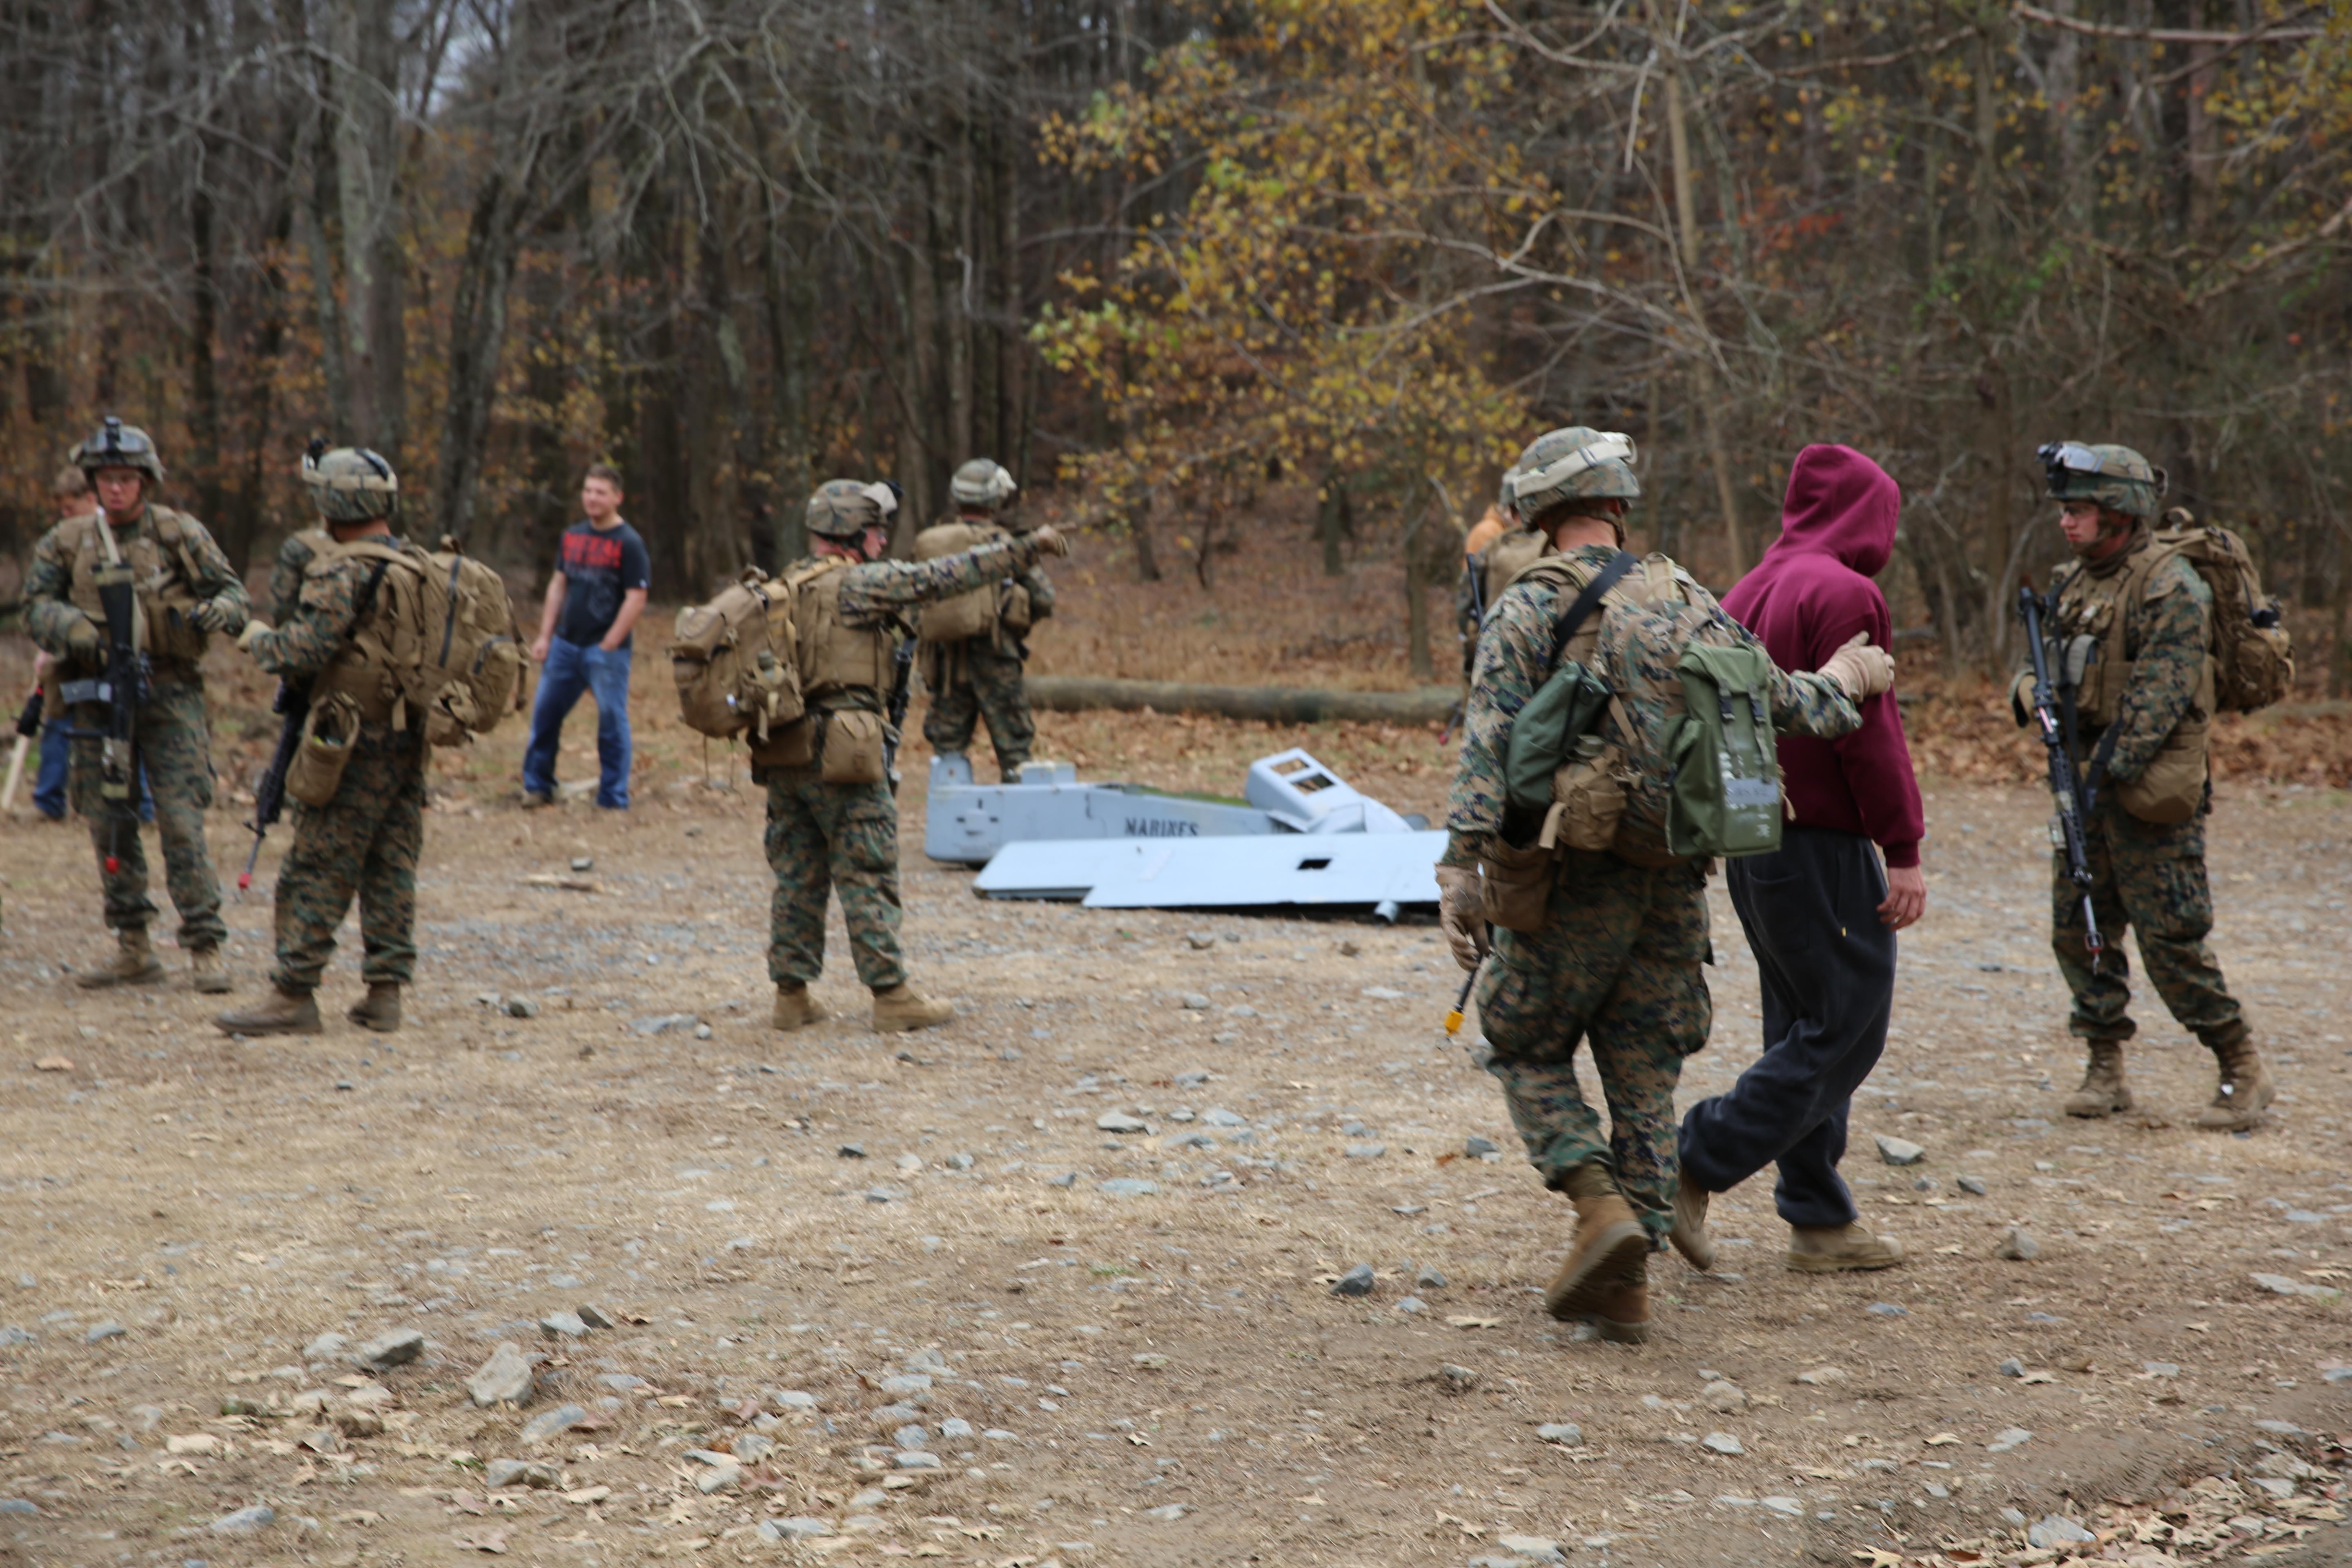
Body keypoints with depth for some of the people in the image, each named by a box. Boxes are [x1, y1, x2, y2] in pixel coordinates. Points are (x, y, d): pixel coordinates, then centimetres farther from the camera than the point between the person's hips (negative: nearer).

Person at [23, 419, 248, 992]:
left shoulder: (180, 533, 1)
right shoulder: (67, 541, 8)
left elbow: (233, 591, 3)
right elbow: (37, 605, 4)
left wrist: (216, 612, -19)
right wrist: (75, 628, -16)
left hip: (169, 693, -3)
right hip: (98, 695, 3)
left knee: (182, 821, -9)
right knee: (108, 822, 6)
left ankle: (204, 948, -6)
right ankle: (133, 950, 15)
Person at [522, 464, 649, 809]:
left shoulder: (629, 543, -8)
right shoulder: (573, 536, 10)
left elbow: (636, 600, -12)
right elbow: (558, 585, 16)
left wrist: (608, 645, -14)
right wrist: (545, 636, 9)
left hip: (606, 650, -6)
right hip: (565, 644, 6)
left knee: (612, 721, -1)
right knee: (545, 714, 9)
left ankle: (613, 799, 7)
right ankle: (537, 788, 22)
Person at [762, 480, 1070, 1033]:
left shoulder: (786, 588, 14)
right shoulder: (857, 584, -11)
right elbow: (946, 576, -12)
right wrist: (1026, 547, -9)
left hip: (783, 754, 8)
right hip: (842, 753, -8)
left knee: (797, 878, 12)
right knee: (868, 879, -1)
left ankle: (792, 993, 14)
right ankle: (891, 996, 2)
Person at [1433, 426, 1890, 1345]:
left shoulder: (1529, 607, -4)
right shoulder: (1686, 601, 8)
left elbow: (1490, 744, -15)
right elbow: (1777, 699, 13)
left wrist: (1460, 869, -18)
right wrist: (1842, 681, 34)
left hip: (1575, 874, -4)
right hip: (1674, 880, 4)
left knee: (1528, 1050, 12)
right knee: (1645, 1079, 10)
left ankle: (1603, 1211, -8)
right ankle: (1625, 1283, 9)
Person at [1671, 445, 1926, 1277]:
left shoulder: (1748, 592, 14)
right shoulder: (1844, 594, -14)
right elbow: (1869, 730, -18)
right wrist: (1903, 848, -15)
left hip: (1749, 841, 10)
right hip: (1819, 844, -10)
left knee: (1804, 1028, 14)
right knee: (1846, 1028, -4)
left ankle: (1820, 1220, 17)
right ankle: (1694, 1168, -9)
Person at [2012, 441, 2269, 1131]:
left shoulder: (2169, 589, -14)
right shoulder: (2073, 582, 11)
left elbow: (2158, 697, -21)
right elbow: (2055, 667, 18)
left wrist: (2113, 771, -26)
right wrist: (2031, 690, -6)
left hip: (2148, 788, -8)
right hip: (2085, 785, 8)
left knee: (2170, 939, -6)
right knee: (2078, 929, 7)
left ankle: (2243, 1072, 5)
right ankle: (2106, 1070, 17)